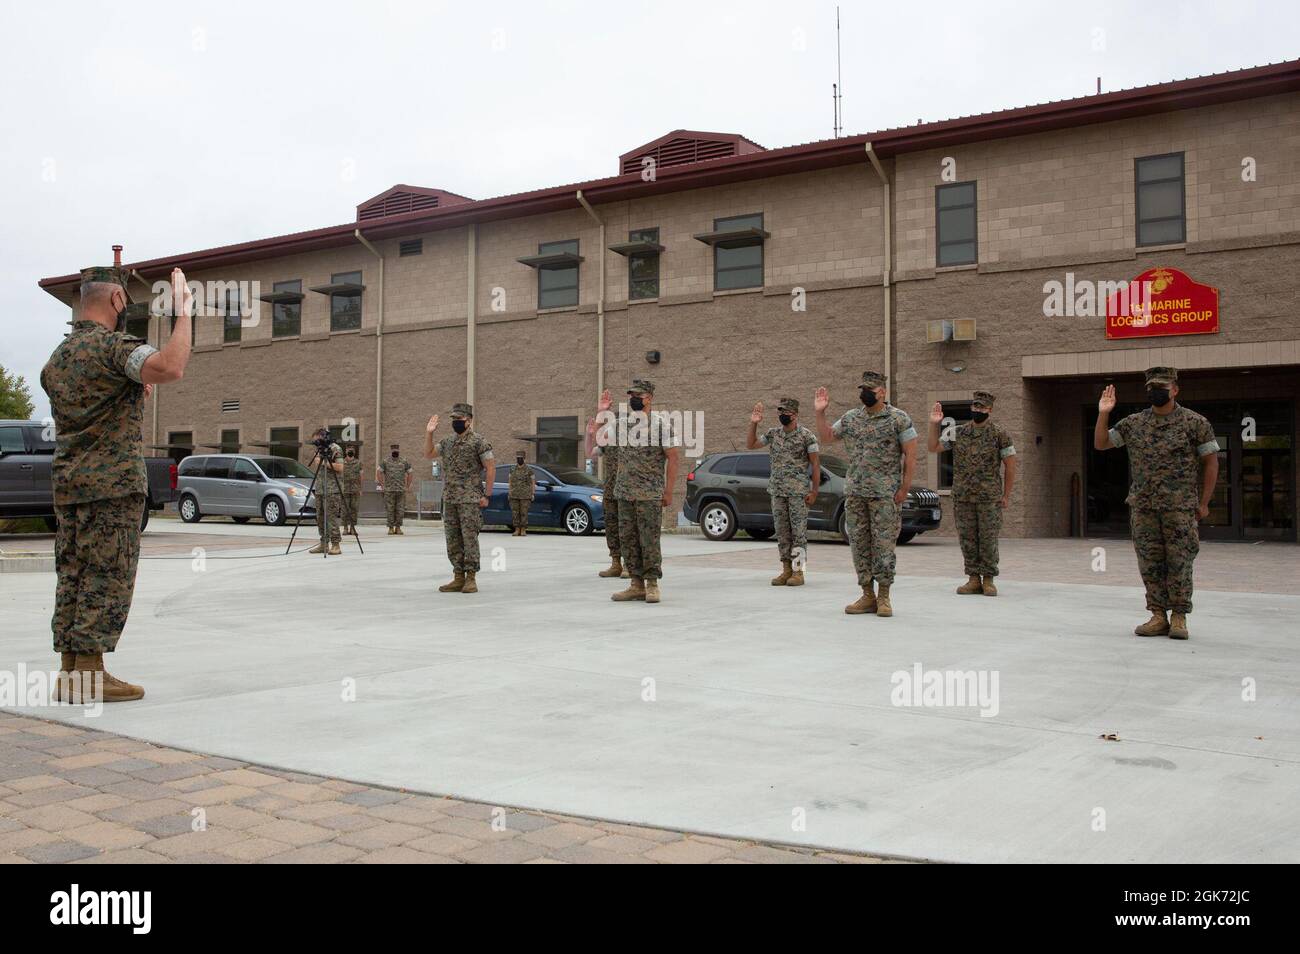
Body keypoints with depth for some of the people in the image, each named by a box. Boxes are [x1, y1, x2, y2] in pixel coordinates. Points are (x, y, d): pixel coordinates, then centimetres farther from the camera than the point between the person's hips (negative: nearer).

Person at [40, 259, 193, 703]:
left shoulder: (58, 355, 17)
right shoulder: (113, 345, -11)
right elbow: (171, 368, -30)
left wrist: (132, 390, 25)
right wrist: (183, 313, -20)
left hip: (67, 483, 9)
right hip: (113, 485, -8)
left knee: (72, 577, 9)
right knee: (106, 580, -4)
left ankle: (70, 674, 11)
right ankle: (91, 676, -3)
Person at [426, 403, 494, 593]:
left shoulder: (479, 441, -7)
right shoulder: (448, 442, 14)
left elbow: (491, 468, -9)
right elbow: (429, 454, 23)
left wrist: (486, 495, -12)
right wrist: (429, 433, 9)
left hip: (470, 499, -7)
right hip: (449, 499, 7)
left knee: (470, 538, -7)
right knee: (453, 540, 8)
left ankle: (471, 579, -3)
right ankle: (458, 578, 13)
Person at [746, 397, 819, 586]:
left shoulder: (807, 435, -5)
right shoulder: (773, 434, 10)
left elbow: (815, 464, -5)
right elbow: (750, 445, 14)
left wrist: (814, 491, -11)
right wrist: (753, 423, 1)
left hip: (799, 492, -5)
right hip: (777, 491, 5)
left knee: (799, 531, -4)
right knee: (782, 532, 7)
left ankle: (798, 571, 0)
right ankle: (786, 569, 13)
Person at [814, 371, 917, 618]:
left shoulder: (899, 419, -3)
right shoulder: (850, 419, 11)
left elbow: (910, 455, -5)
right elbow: (826, 437, 20)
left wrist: (904, 488, -11)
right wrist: (820, 413, 6)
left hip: (885, 494, -5)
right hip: (854, 493, 5)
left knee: (883, 544, -3)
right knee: (859, 545, 7)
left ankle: (884, 597, 5)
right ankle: (867, 596, 14)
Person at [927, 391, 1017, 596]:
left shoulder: (999, 434, -1)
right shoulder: (959, 433, 8)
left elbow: (1010, 465, 0)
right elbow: (934, 448, 11)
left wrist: (1006, 495, -2)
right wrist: (934, 425, -2)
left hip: (989, 497, -3)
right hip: (962, 497, 3)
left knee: (988, 539, -1)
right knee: (967, 539, 5)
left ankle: (988, 579, 8)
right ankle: (974, 579, 13)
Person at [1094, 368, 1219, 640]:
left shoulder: (1195, 423, -1)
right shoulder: (1134, 423, 9)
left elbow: (1211, 462, 1)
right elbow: (1100, 444, 14)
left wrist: (1204, 502, -3)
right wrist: (1103, 413, -1)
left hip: (1180, 507, -3)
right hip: (1142, 506, 4)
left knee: (1179, 563, -1)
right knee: (1150, 564, 5)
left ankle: (1179, 617, 8)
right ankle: (1158, 616, 13)